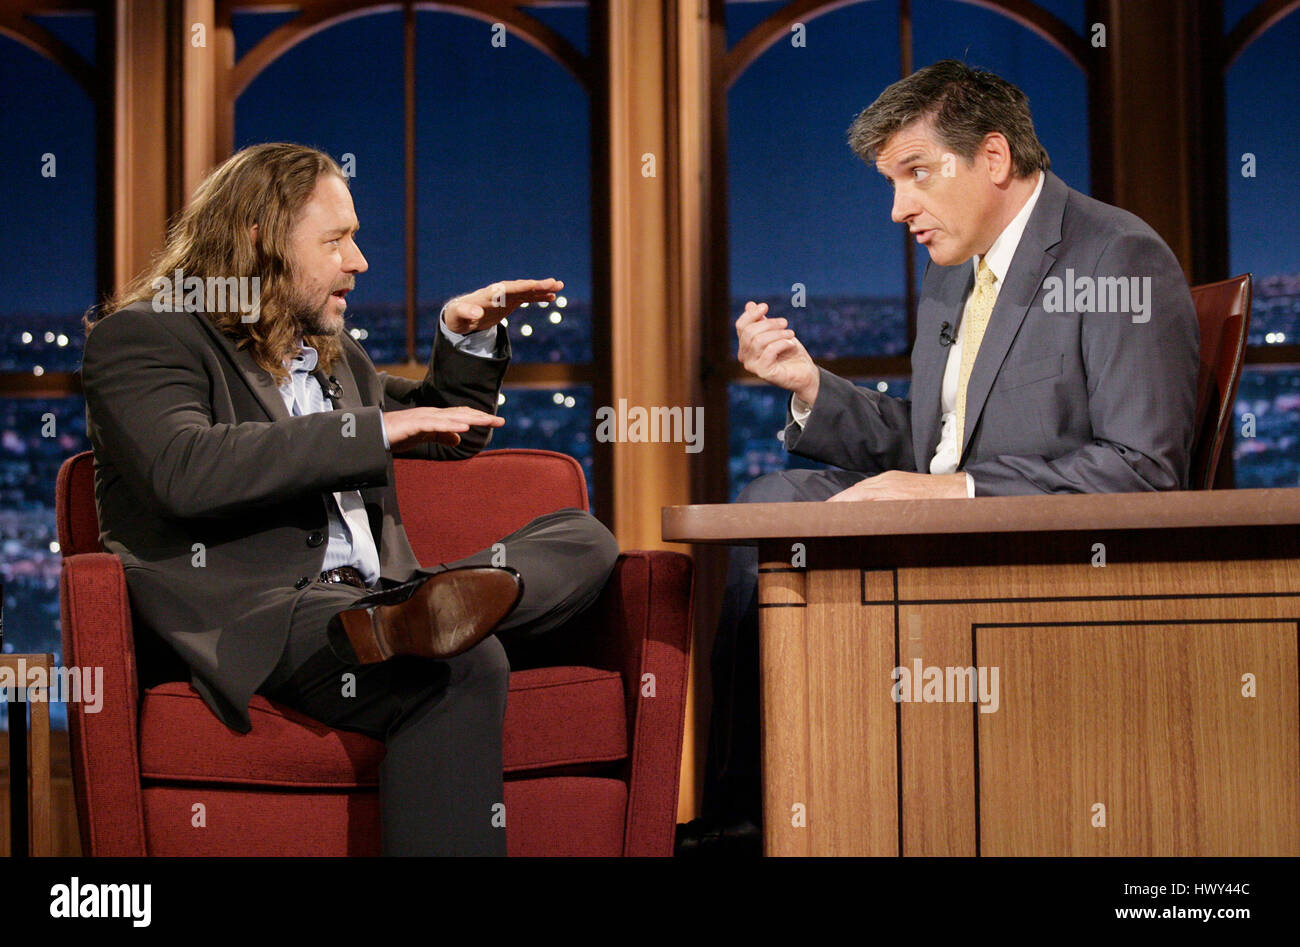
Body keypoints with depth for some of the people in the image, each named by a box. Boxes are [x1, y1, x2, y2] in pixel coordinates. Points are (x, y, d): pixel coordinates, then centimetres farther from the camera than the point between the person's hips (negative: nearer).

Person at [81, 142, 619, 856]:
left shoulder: (333, 353, 27)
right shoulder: (141, 337, 2)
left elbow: (449, 434, 41)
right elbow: (184, 471, -19)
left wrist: (466, 337, 20)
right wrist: (377, 429, -17)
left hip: (370, 595, 9)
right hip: (245, 613, -8)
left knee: (583, 539, -7)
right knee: (462, 668, -33)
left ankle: (420, 614, -34)